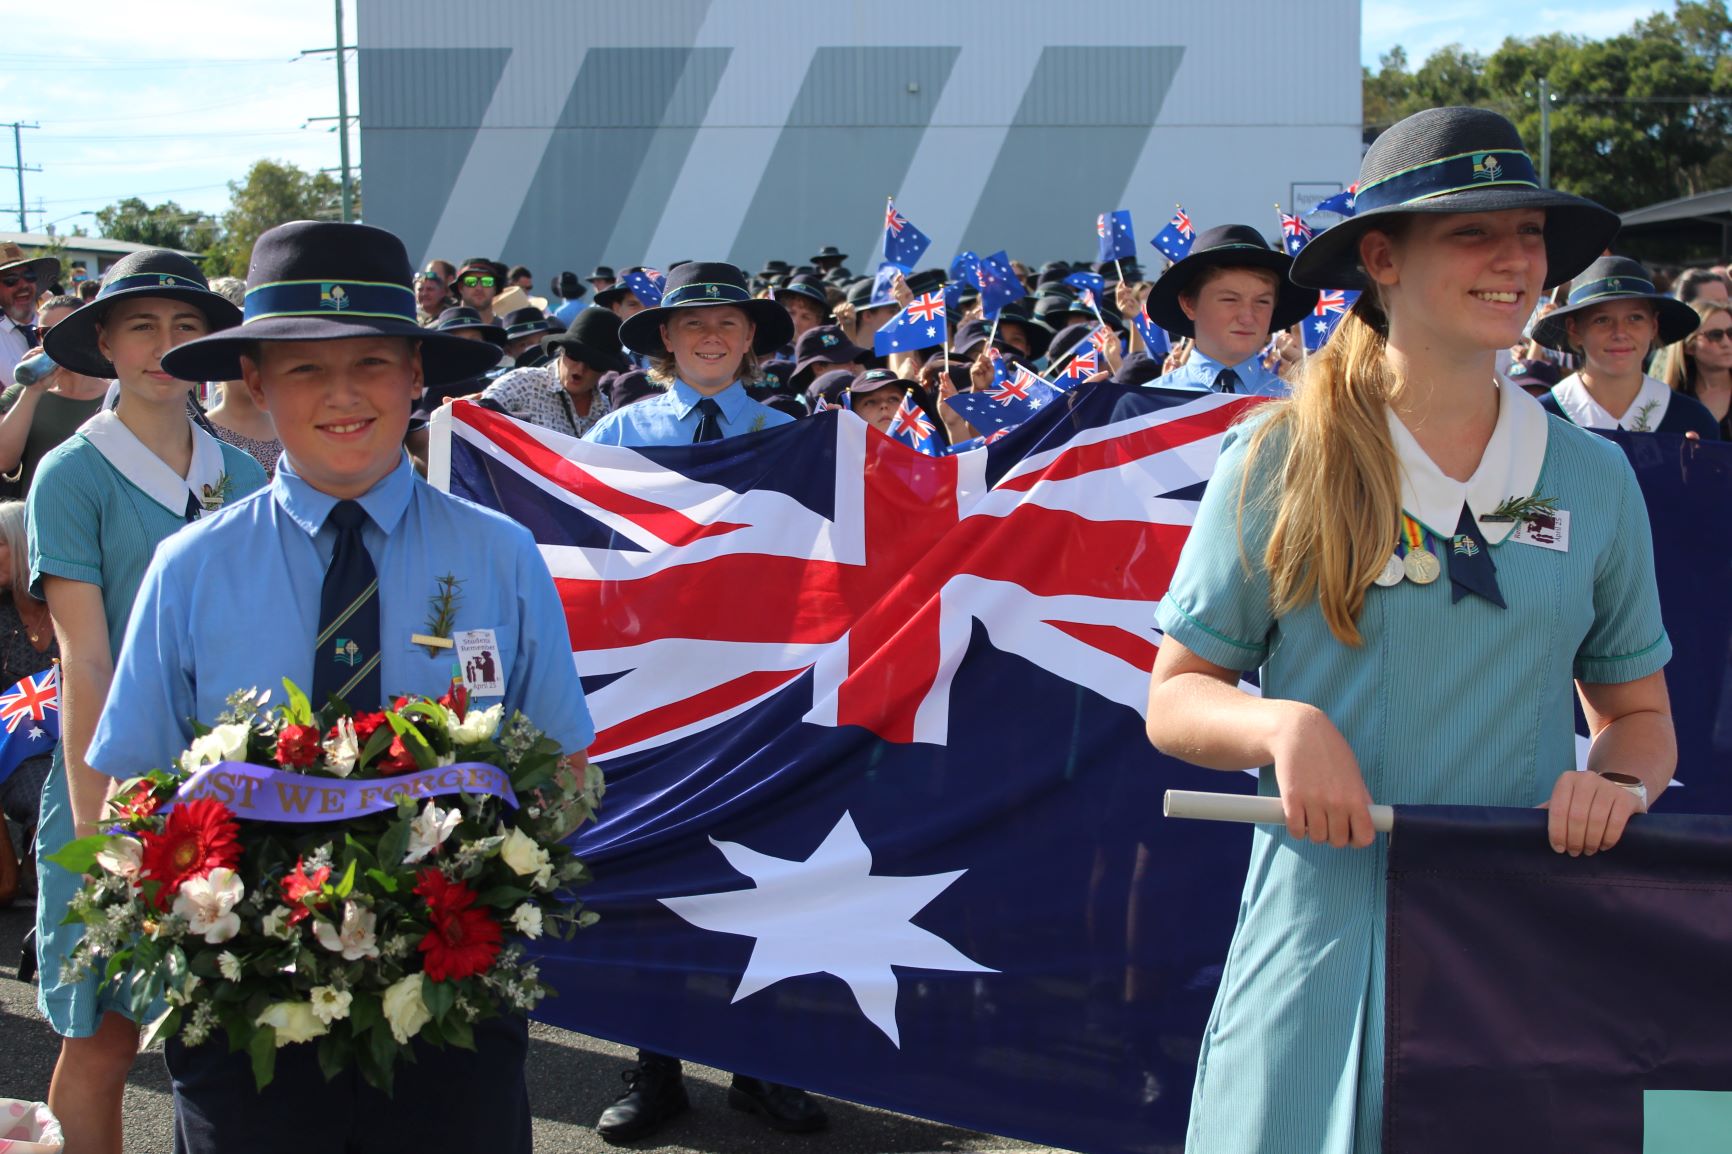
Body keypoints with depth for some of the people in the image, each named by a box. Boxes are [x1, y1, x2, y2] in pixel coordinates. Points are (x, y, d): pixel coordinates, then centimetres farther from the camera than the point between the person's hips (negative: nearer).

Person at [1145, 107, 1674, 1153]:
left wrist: (1617, 781, -8)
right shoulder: (1279, 461, -3)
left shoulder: (1594, 478, 5)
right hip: (1326, 937, -2)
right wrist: (1285, 725, -19)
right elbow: (1174, 700, 1)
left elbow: (1639, 714, 14)